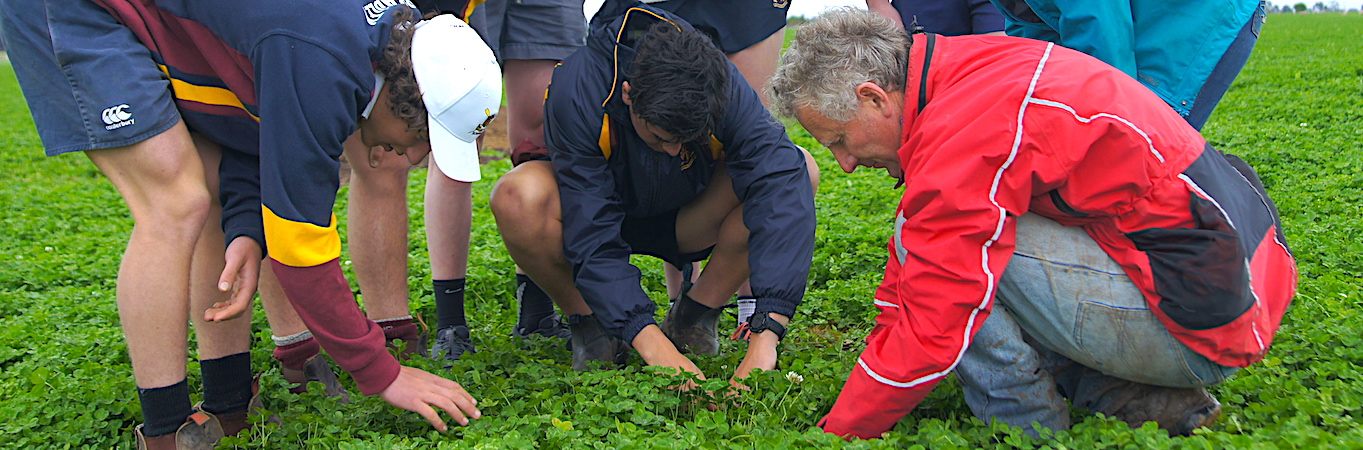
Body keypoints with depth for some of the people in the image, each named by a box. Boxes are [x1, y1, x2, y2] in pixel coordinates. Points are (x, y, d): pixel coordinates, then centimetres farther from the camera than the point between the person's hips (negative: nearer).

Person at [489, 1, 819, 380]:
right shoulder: (578, 93, -34)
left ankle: (693, 319, -9)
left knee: (801, 171, -25)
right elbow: (592, 239, -35)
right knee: (519, 198, -37)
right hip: (595, 212, -1)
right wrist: (650, 343, -46)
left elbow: (784, 190, -40)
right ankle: (589, 324, -8)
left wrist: (765, 337, -50)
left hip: (686, 223, 2)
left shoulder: (724, 89, -29)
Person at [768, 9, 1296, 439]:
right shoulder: (973, 68, 8)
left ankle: (1028, 424, -1)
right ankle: (1126, 397, 6)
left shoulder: (963, 136, -22)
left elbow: (929, 333, -21)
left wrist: (838, 434, -9)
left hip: (1196, 324, -10)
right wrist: (877, 359, 15)